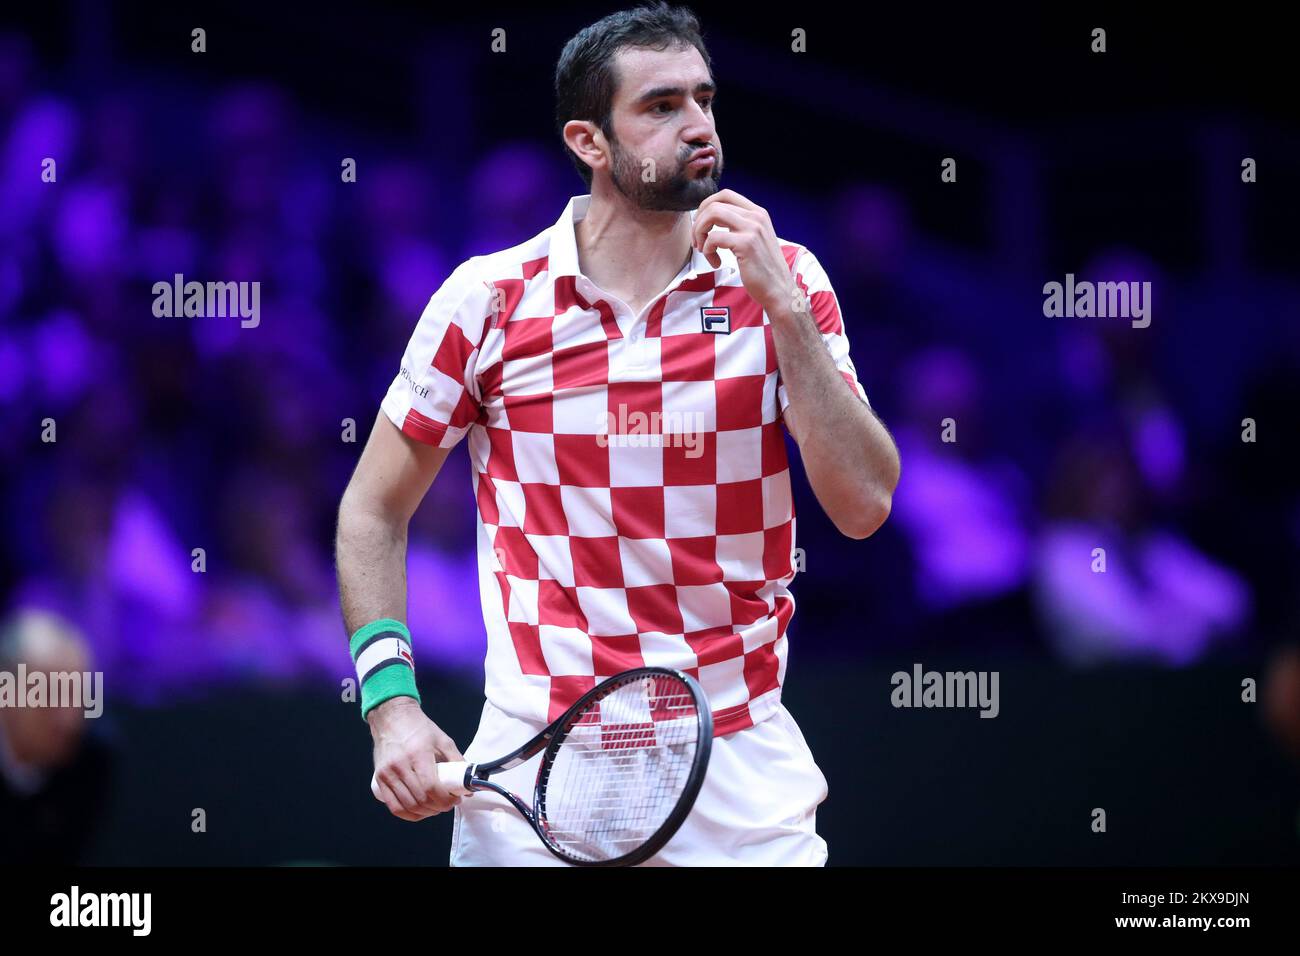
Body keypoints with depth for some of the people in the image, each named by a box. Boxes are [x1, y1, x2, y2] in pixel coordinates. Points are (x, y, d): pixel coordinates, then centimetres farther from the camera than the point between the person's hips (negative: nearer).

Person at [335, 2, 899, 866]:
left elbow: (864, 506, -10)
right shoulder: (489, 300, -2)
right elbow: (373, 512, 7)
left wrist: (783, 307, -17)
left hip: (742, 770, 1)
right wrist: (391, 704, -5)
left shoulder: (784, 282, 0)